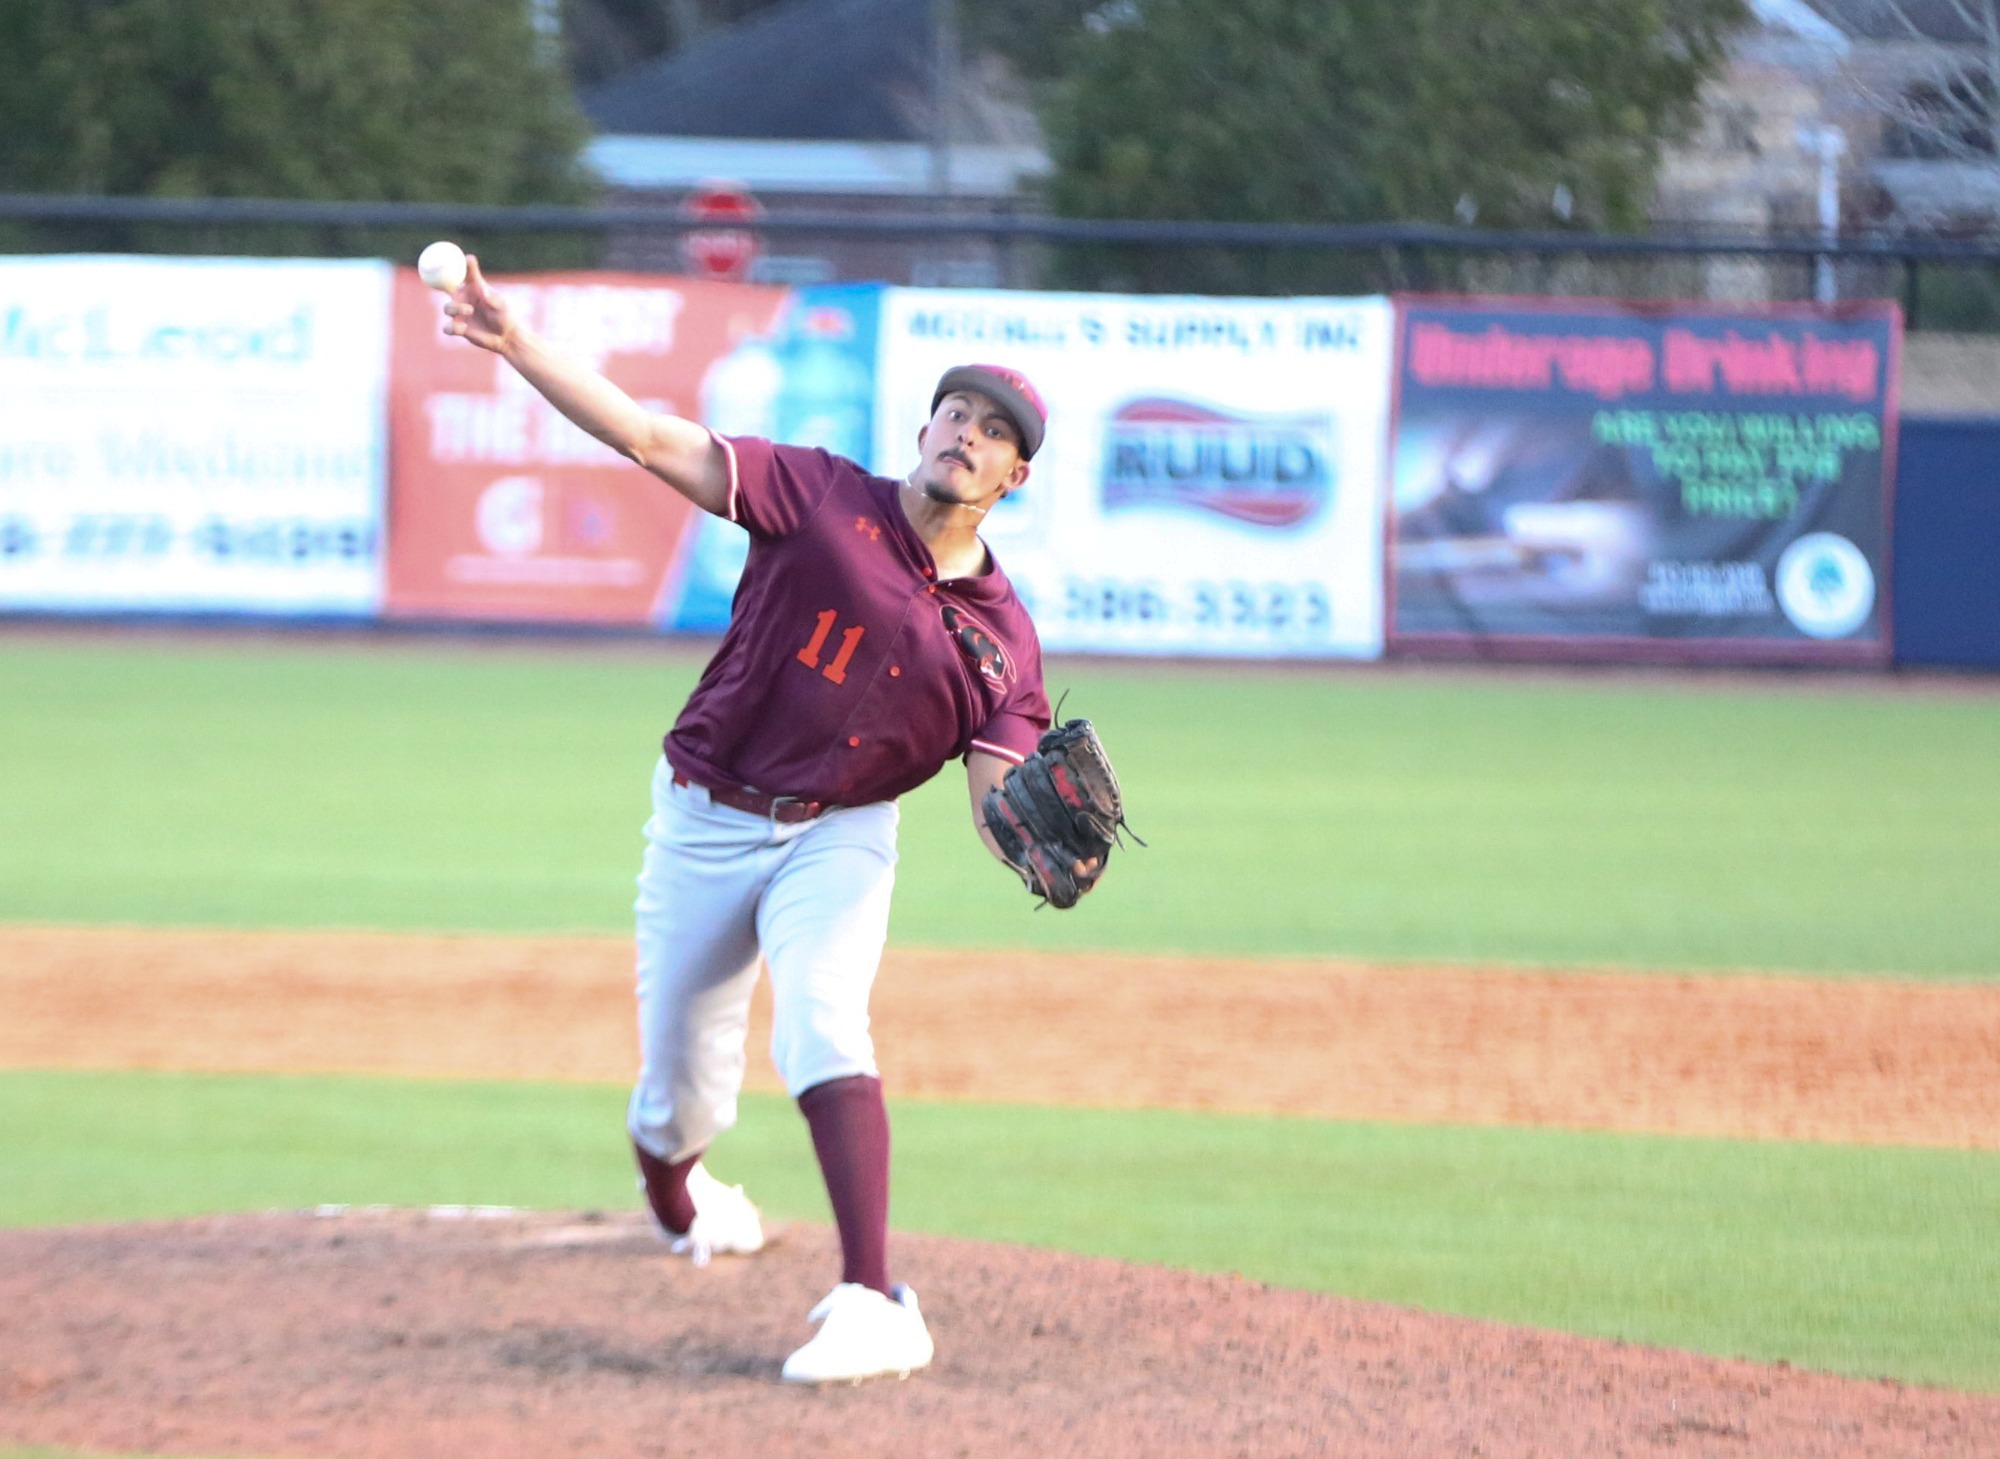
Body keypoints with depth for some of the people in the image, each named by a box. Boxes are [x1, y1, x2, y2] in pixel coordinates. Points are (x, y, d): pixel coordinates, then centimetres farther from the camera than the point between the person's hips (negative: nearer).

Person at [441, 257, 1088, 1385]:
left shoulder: (1004, 639, -3)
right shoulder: (825, 499, -7)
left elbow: (1000, 802, -10)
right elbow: (653, 441, -13)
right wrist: (517, 347, -24)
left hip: (840, 837, 0)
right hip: (705, 823, 0)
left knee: (824, 1027, -28)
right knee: (683, 1090, 6)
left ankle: (873, 1304, -35)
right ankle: (674, 1199, 45)